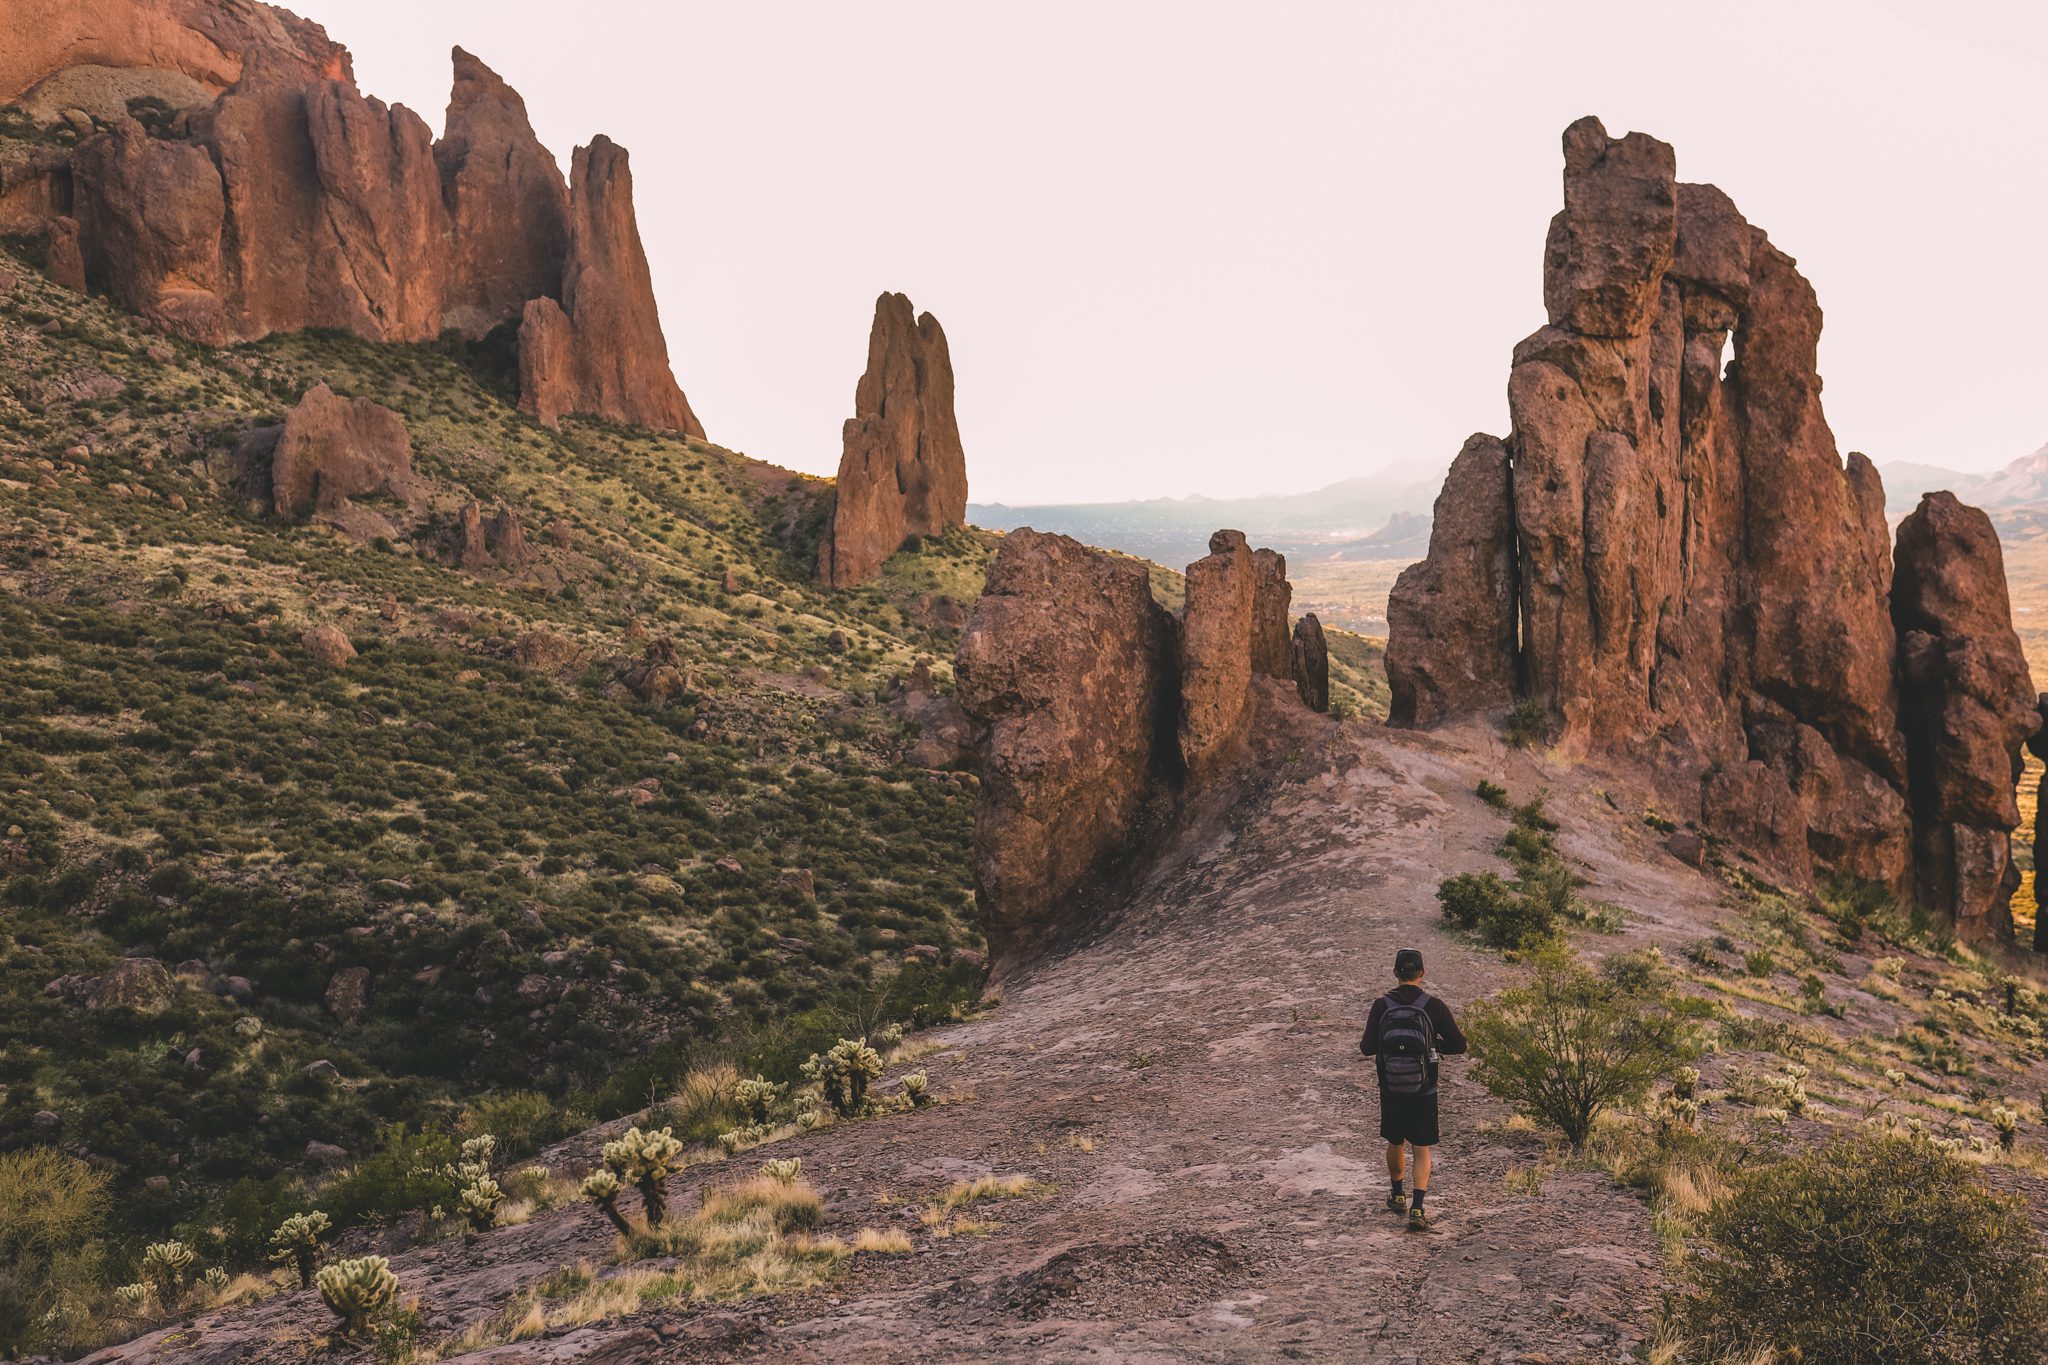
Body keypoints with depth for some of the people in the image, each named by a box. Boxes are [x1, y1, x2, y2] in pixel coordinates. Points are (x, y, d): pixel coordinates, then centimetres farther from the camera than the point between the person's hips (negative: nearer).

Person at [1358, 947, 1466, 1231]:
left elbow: (1367, 1048, -8)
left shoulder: (1381, 1005, -7)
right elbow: (1458, 1045, -6)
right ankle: (1417, 1210, -8)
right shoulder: (1434, 1005, -8)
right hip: (1424, 1091, -1)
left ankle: (1397, 1196, 40)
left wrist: (1372, 1044, 15)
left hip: (1390, 1090, 1)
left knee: (1395, 1143, 21)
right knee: (1422, 1150, 6)